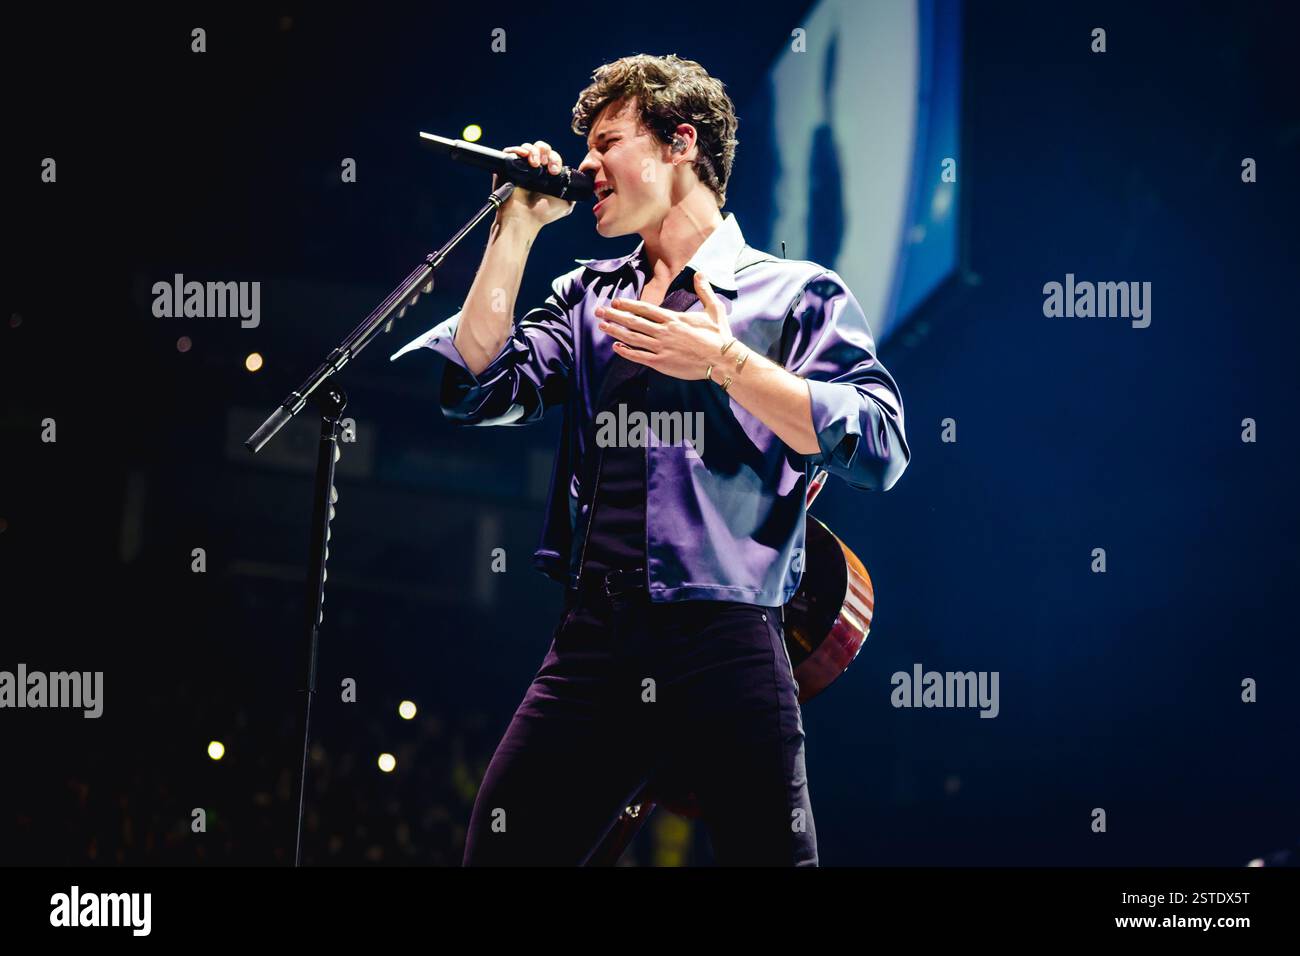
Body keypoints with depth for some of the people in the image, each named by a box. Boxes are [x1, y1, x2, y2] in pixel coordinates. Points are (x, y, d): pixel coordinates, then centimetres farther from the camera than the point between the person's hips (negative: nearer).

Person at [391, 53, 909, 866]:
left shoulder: (793, 293, 4)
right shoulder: (589, 297, 19)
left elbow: (881, 448, -8)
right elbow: (478, 391, 7)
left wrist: (725, 363, -13)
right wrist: (519, 227, 8)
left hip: (725, 645, -4)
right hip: (592, 640, 4)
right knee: (499, 852, 3)